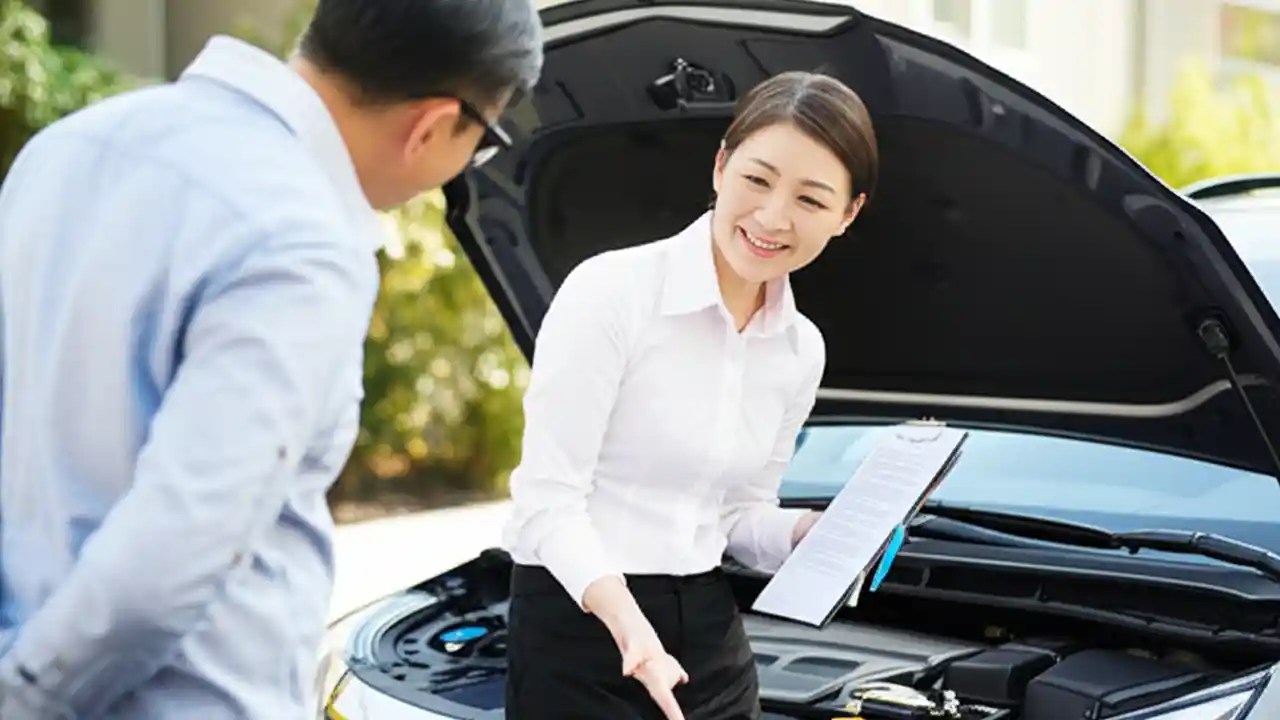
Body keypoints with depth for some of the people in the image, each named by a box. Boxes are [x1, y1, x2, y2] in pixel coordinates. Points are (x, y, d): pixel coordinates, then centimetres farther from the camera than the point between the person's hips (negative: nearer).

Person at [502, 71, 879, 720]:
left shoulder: (801, 349, 6)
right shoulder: (610, 290, -14)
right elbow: (548, 497, -17)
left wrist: (817, 531, -6)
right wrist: (628, 625, -31)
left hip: (710, 635, 6)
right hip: (577, 633, -6)